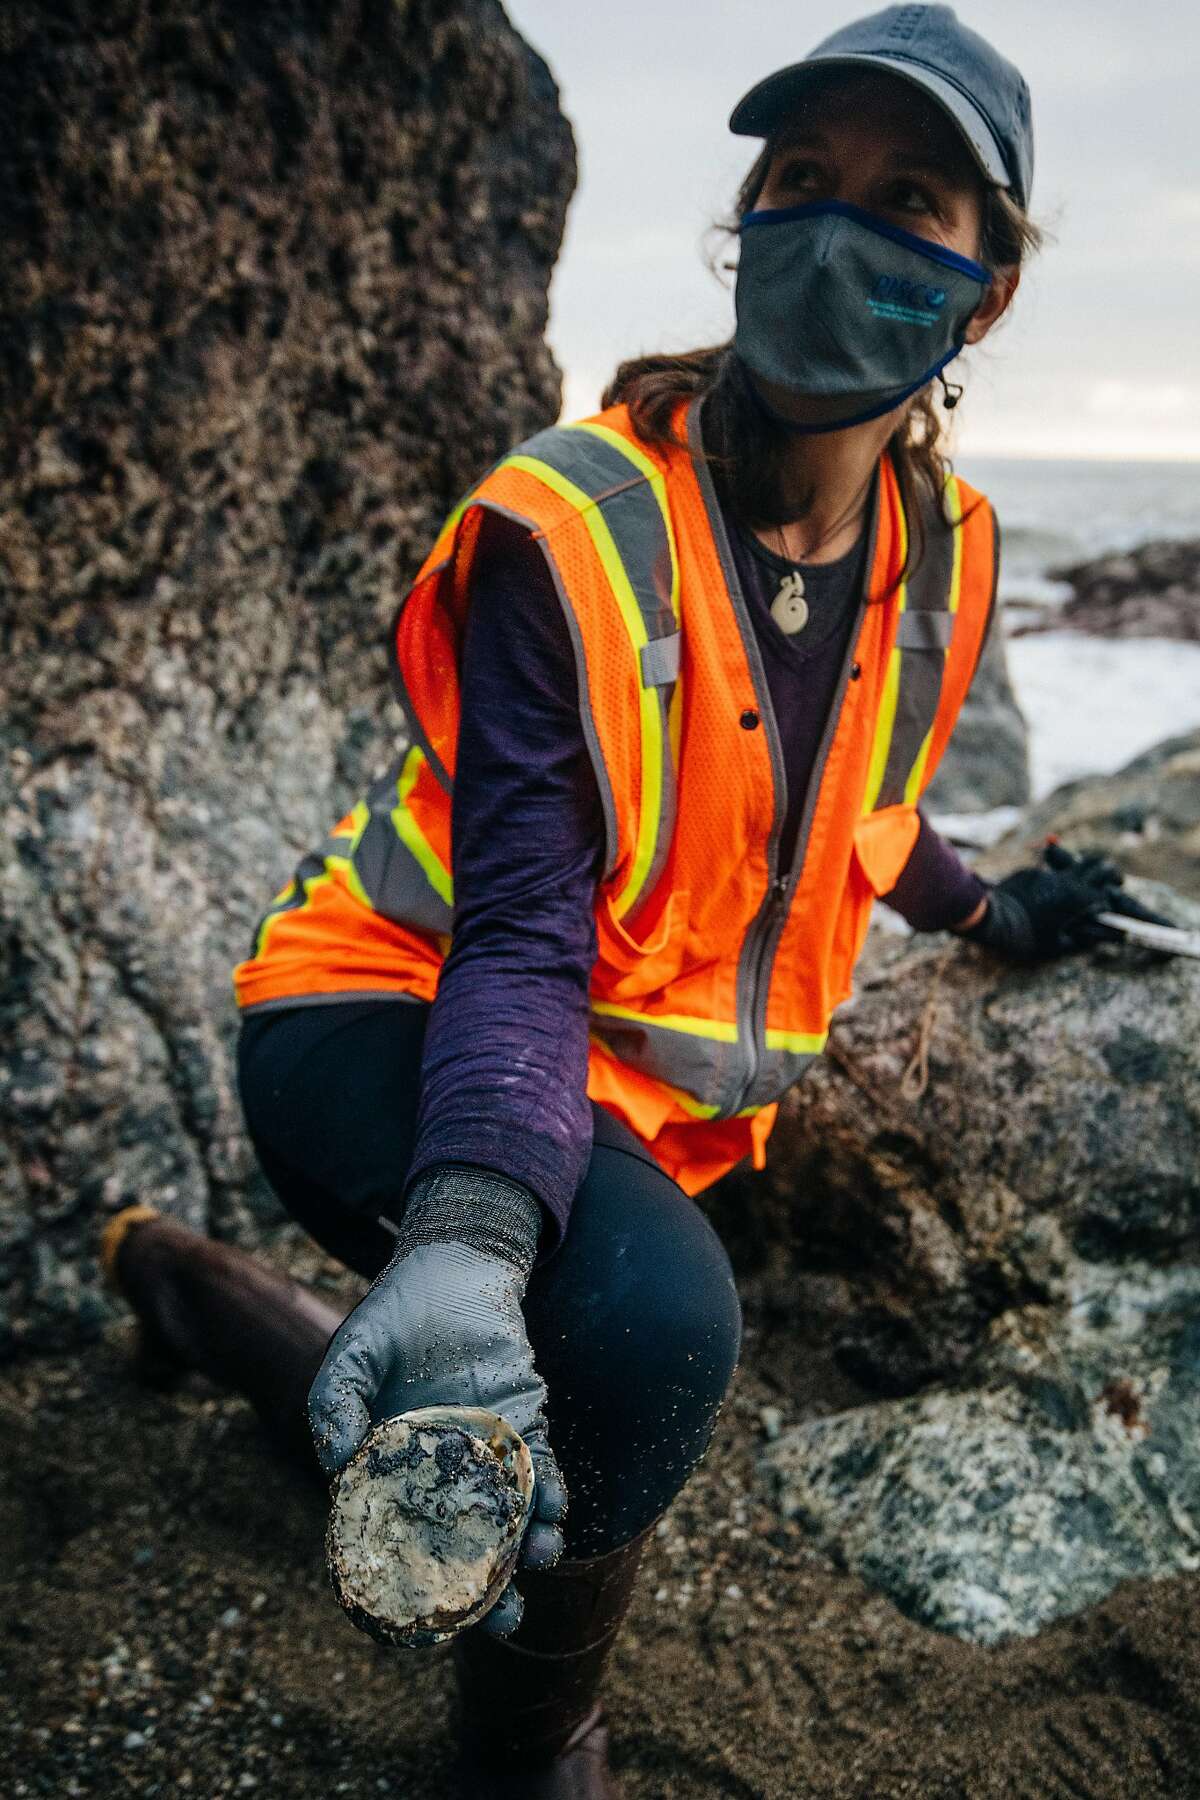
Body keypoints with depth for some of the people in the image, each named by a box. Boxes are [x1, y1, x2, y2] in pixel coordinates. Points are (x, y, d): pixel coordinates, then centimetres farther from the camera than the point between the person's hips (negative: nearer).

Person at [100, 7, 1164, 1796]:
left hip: (635, 1084, 7)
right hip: (398, 1024, -6)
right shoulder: (568, 529, -22)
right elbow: (523, 928, -30)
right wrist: (466, 1240, -46)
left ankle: (185, 1275, 50)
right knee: (654, 1317, -36)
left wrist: (984, 910, 31)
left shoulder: (943, 557, -4)